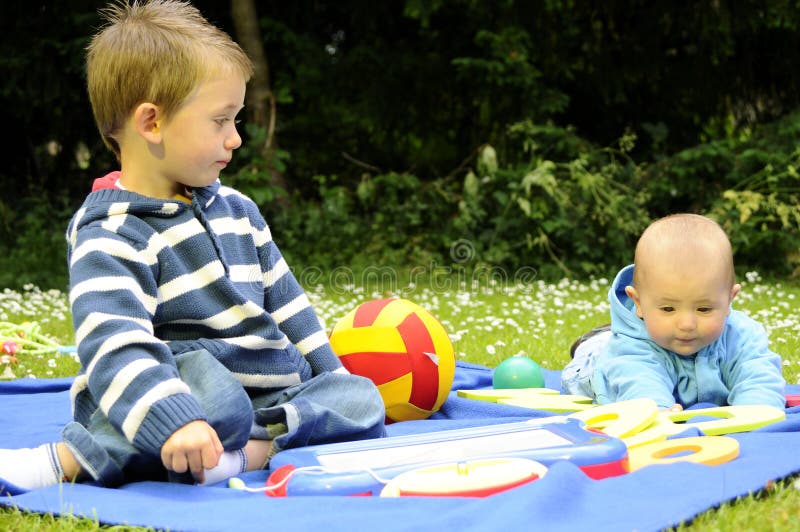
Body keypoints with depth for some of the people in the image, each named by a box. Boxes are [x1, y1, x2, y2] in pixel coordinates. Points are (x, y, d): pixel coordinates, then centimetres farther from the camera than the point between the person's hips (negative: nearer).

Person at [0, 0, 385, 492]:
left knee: (361, 398, -10)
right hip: (193, 396, -7)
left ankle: (249, 451, -32)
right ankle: (63, 459, -26)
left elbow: (284, 303, 25)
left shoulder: (238, 211, 16)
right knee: (208, 382, -38)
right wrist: (175, 421, -43)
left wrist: (332, 376, 20)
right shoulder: (111, 237, -11)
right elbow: (115, 344, -28)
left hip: (269, 397, 8)